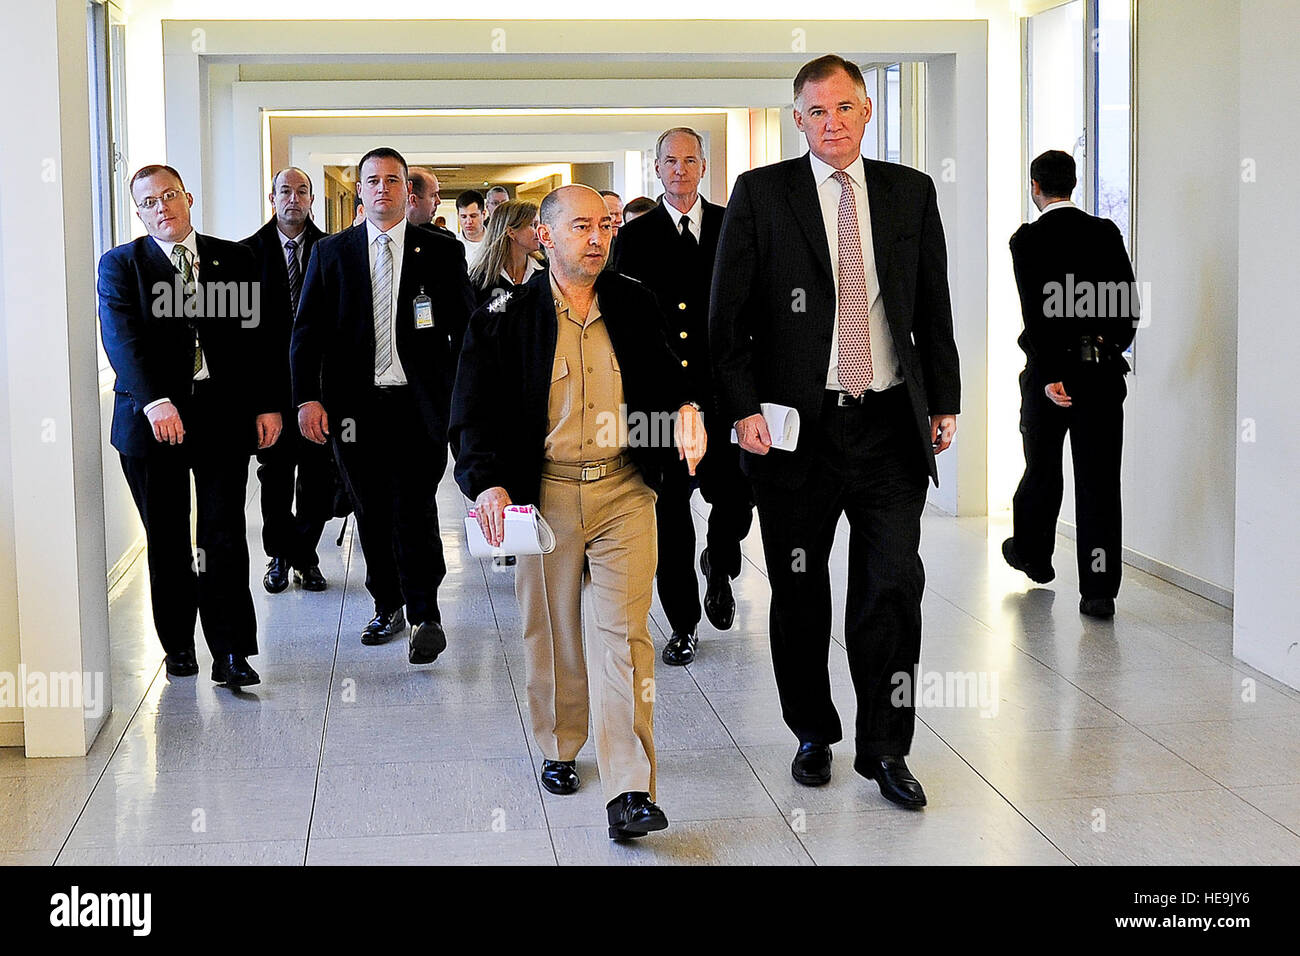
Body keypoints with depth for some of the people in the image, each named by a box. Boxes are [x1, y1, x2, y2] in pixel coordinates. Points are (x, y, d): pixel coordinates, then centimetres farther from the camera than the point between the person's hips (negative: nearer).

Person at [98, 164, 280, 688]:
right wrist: (155, 401, -25)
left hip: (223, 414, 1)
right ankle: (178, 646, 20)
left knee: (225, 536, -3)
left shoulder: (234, 259, 10)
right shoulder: (121, 264, 3)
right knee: (166, 541, 8)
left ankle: (231, 653, -1)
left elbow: (257, 335, 10)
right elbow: (121, 338, -11)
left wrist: (267, 404, 0)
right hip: (151, 419, 0)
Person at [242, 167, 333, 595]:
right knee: (274, 472, 7)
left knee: (317, 471, 4)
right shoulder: (249, 251, 3)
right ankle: (280, 557, 19)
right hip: (270, 379, 0)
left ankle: (305, 556, 17)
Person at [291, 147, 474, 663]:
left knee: (415, 509, -9)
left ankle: (424, 615, 2)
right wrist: (307, 397, -5)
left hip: (419, 403, -2)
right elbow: (308, 330, 6)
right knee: (371, 510, 9)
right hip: (355, 404, 2)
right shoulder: (331, 253, 9)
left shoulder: (441, 252, 6)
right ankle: (387, 605, 24)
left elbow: (464, 330, 5)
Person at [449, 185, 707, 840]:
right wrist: (487, 484, -19)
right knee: (552, 631, 12)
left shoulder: (634, 306, 6)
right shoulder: (505, 318, -2)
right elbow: (473, 411, -3)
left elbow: (664, 371, 21)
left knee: (622, 631, -8)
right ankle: (559, 748, 36)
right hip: (545, 493, 0)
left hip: (624, 491, 1)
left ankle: (628, 791, -11)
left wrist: (684, 406, -3)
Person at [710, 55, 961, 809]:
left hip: (890, 423, 2)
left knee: (894, 587, -1)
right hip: (796, 426, -1)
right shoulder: (760, 193, 1)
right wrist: (743, 408, -10)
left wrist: (944, 402, 9)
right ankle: (814, 734, 25)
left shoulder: (911, 193, 9)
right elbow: (728, 314, -1)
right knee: (799, 592, 8)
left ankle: (886, 747, 12)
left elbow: (935, 308, 13)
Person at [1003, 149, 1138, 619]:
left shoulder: (1028, 239, -7)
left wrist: (1048, 375, -19)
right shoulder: (1105, 232, 4)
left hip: (1052, 370, -2)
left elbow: (1036, 310, -17)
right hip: (1104, 370, 2)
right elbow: (1130, 304, 4)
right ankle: (1099, 589, -2)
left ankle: (1033, 553, 40)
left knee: (1042, 466, 18)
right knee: (1099, 478, 1)